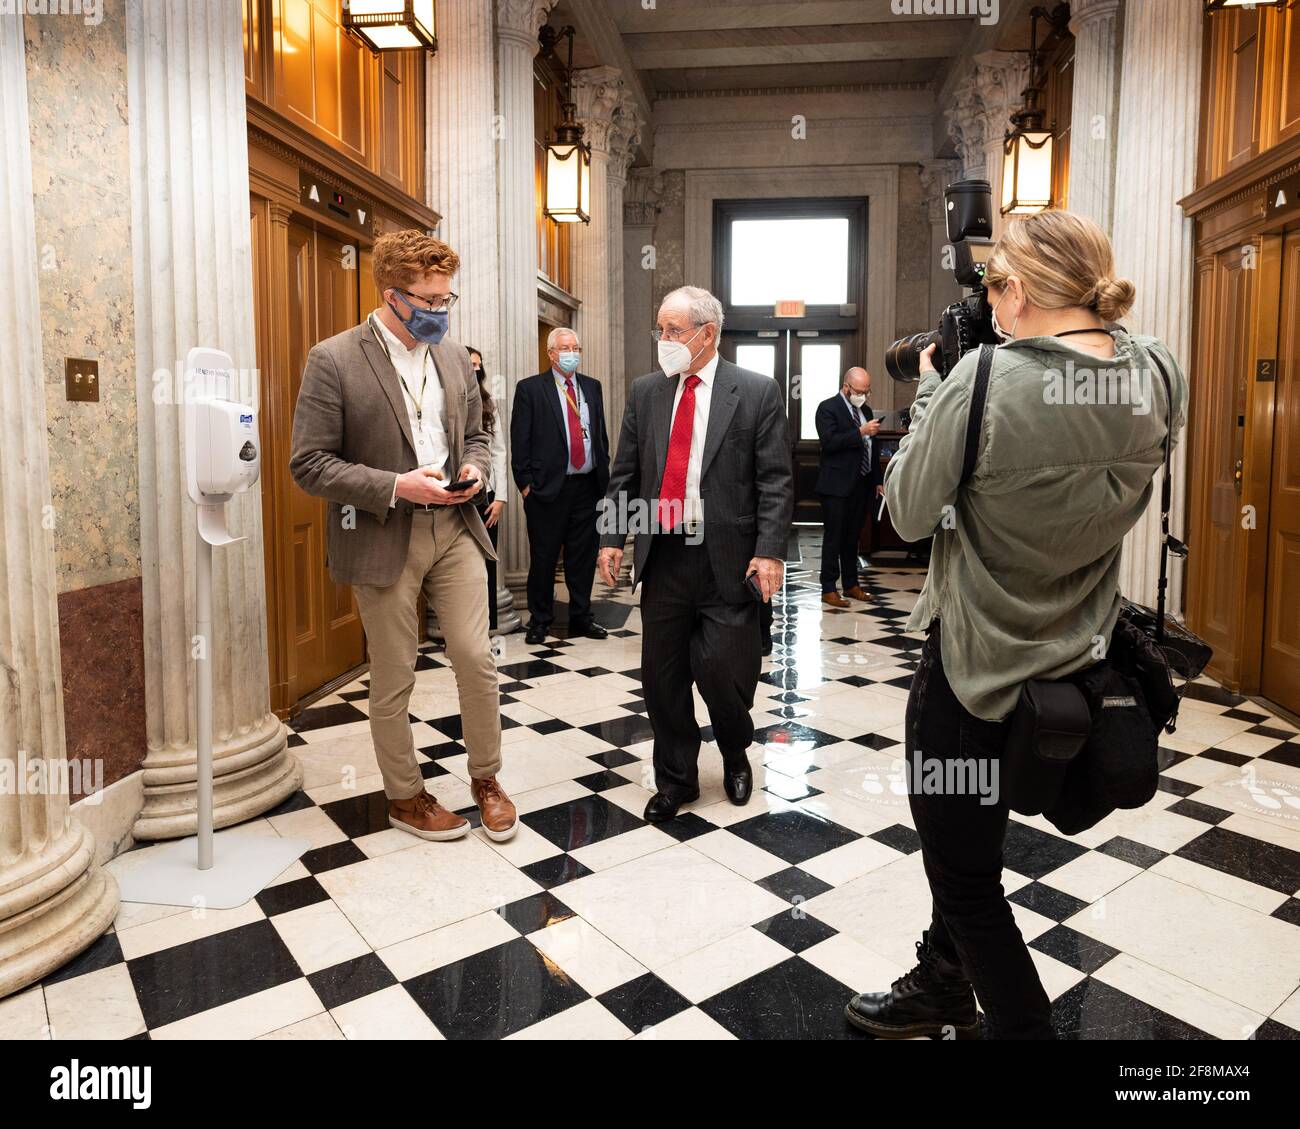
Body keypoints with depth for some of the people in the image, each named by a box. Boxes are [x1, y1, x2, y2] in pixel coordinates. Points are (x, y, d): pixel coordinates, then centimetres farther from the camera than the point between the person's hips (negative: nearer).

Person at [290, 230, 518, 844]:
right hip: (383, 538, -4)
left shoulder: (454, 356, 7)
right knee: (393, 678, 8)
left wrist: (474, 469, -4)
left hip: (454, 528, 4)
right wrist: (393, 487, -20)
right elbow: (309, 464, -11)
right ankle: (405, 795, 28)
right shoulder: (334, 360, -10)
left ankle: (486, 779, 25)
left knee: (477, 660, 4)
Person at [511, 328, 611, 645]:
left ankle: (581, 617, 23)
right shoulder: (530, 389, -2)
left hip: (587, 486, 4)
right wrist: (525, 483, -8)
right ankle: (539, 621, 17)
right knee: (543, 558, 4)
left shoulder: (592, 387, 13)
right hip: (547, 487, -4)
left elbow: (601, 433, 16)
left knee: (583, 557, 10)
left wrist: (604, 475, 9)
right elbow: (519, 440, -4)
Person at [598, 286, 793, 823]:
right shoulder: (645, 392, 10)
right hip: (662, 556, 4)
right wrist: (613, 537, 3)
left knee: (721, 669, -3)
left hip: (729, 557, -4)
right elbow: (624, 473, 12)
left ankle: (735, 753, 30)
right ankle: (675, 779, 28)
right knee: (662, 675, 8)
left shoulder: (757, 392, -2)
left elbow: (776, 480, -5)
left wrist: (769, 551, -13)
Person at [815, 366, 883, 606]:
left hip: (862, 485, 7)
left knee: (852, 538, 14)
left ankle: (851, 584, 22)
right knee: (833, 538, -2)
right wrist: (861, 432, -24)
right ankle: (828, 589, 3)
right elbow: (829, 442, -20)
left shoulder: (865, 410, 16)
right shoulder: (828, 408, -6)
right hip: (837, 486, -7)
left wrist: (877, 481, 20)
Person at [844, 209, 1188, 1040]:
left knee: (965, 876, 13)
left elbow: (910, 514, -14)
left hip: (977, 663, -7)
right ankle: (942, 987, 47)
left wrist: (930, 391, -3)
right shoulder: (1159, 377, -5)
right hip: (1077, 658, 8)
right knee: (971, 839, 27)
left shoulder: (985, 379, -25)